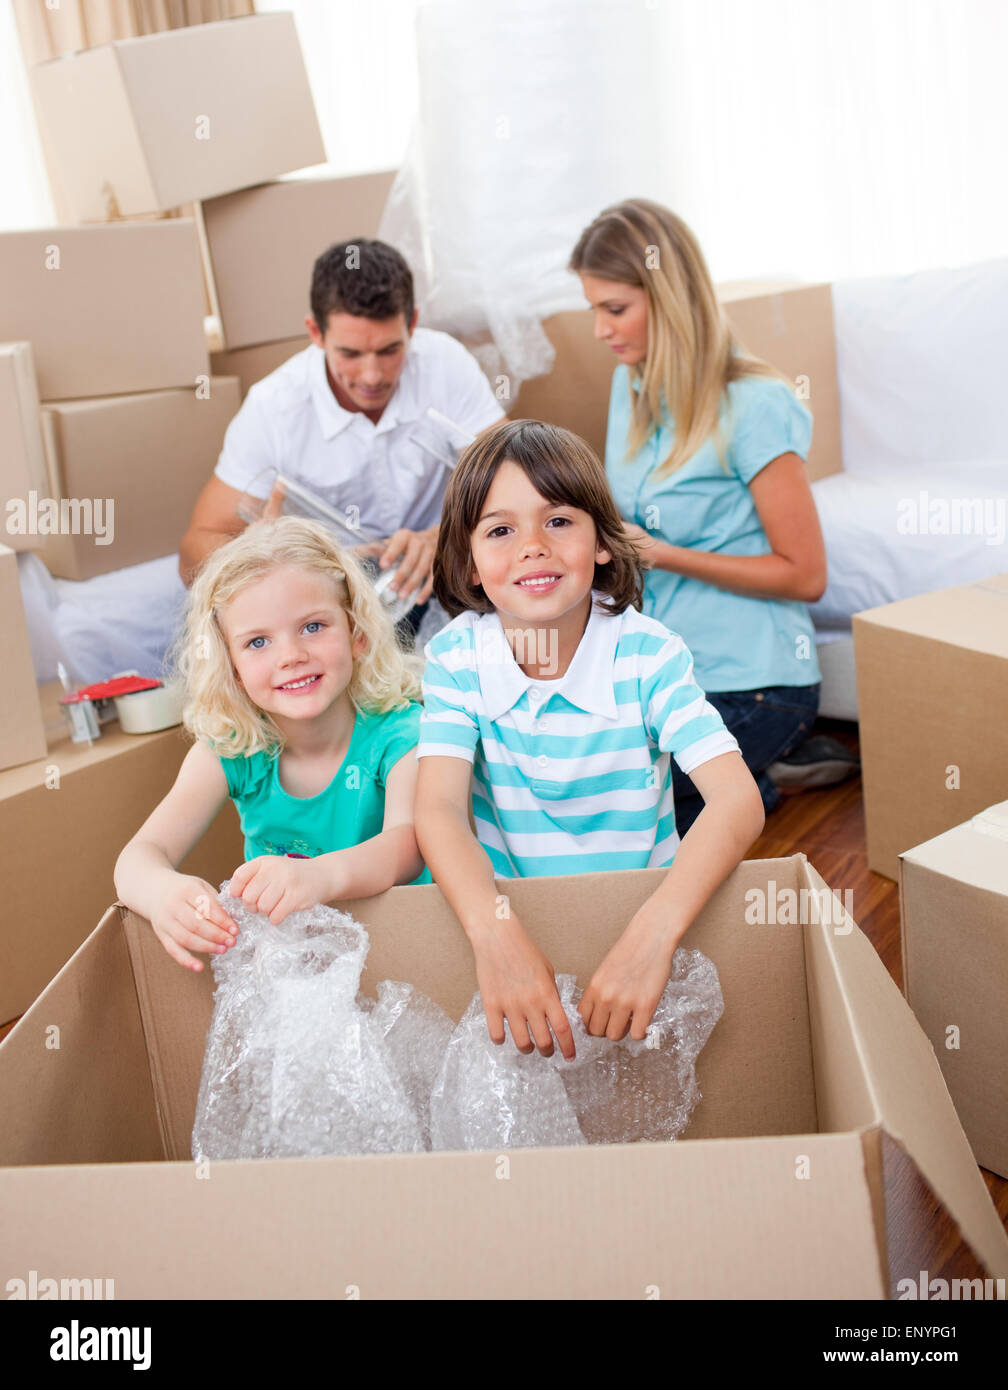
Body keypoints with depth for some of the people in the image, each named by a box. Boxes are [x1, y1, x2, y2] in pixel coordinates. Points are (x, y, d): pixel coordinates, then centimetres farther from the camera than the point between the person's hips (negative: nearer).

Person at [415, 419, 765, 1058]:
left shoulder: (650, 655, -11)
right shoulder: (457, 658, -7)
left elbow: (738, 801, -21)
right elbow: (438, 811, -17)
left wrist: (653, 932, -38)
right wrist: (496, 933, -38)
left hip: (641, 906, 0)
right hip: (508, 915, 0)